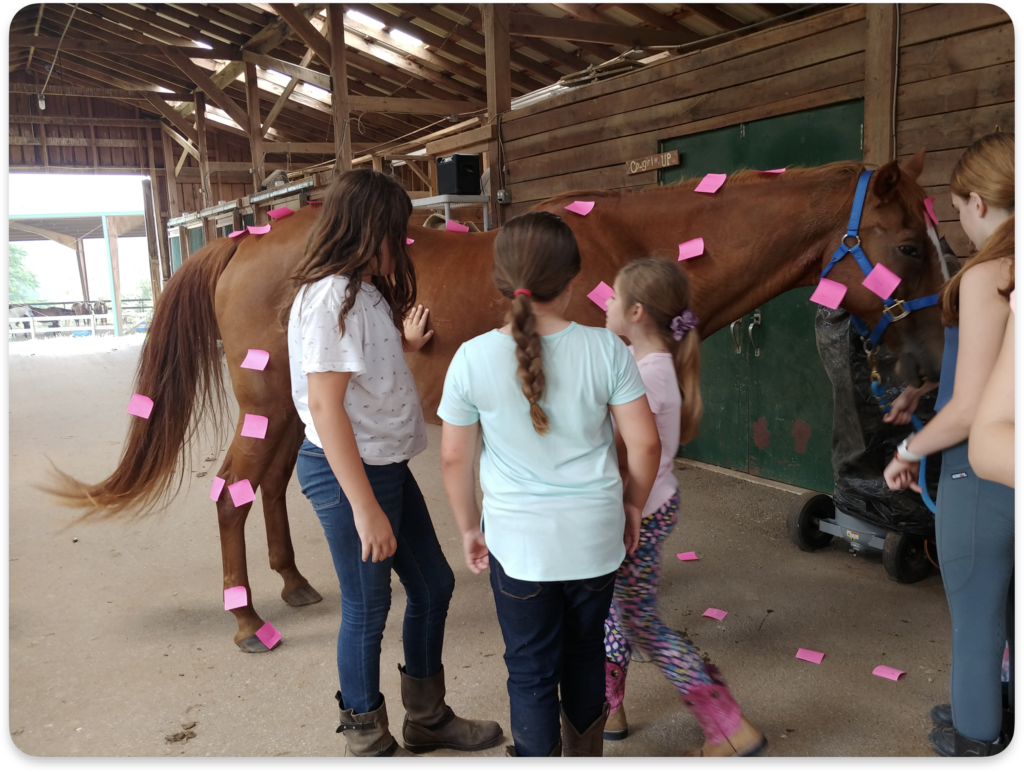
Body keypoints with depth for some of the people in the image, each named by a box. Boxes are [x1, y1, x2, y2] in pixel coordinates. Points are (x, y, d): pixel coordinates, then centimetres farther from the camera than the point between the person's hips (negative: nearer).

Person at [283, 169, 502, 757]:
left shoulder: (367, 290, 10)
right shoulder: (330, 296, -20)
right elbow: (324, 406, -25)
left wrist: (405, 343, 18)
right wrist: (364, 508, -25)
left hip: (388, 463, 10)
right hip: (348, 472, -10)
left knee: (434, 584, 18)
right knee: (369, 608, 7)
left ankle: (428, 718, 38)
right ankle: (368, 740, 31)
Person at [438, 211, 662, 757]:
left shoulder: (473, 358, -12)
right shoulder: (605, 348, -11)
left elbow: (454, 458, -5)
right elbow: (644, 443, -8)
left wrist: (469, 528, 9)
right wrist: (633, 507, 10)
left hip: (517, 542, -2)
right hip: (595, 536, 2)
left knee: (530, 670, 16)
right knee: (586, 654, 25)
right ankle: (583, 747, 47)